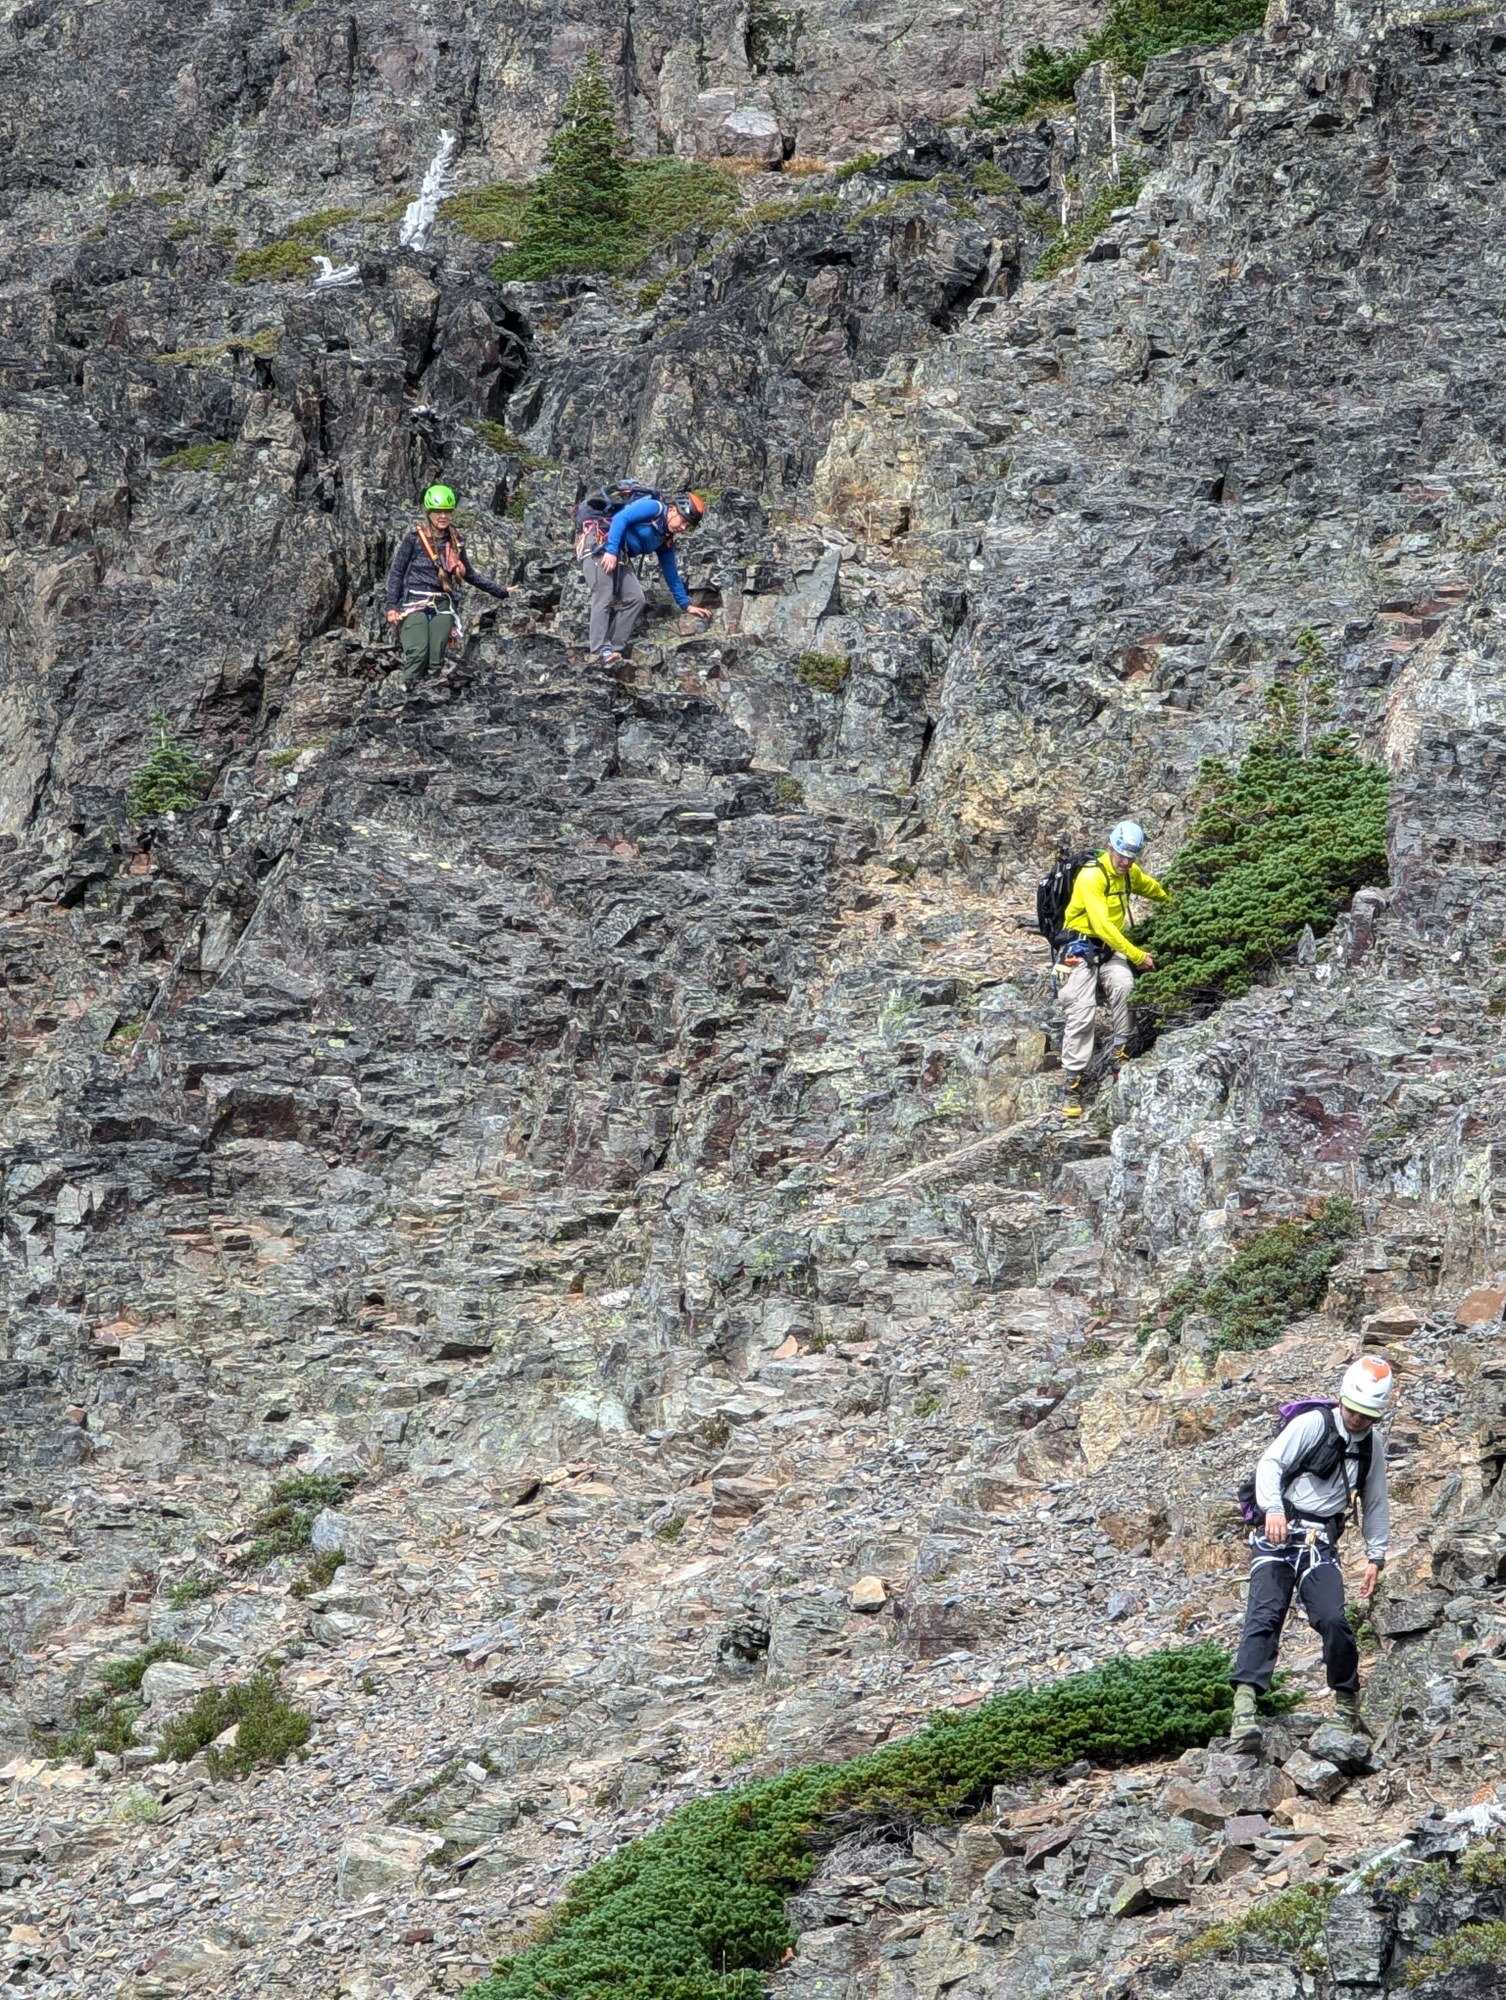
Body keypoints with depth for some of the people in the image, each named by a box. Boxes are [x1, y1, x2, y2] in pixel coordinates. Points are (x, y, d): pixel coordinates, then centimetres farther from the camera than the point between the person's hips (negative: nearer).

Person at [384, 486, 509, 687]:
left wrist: (500, 591, 24)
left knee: (436, 659, -6)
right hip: (415, 603, -4)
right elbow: (396, 572, 2)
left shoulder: (454, 542, 12)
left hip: (442, 606, 4)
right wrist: (392, 606, -6)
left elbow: (470, 574, 23)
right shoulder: (414, 538, -1)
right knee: (418, 654, -22)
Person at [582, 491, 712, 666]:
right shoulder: (654, 508, -8)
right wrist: (611, 551, -27)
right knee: (604, 596, -20)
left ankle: (615, 650, -5)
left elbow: (671, 574, 24)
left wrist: (686, 605, 24)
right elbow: (620, 518, -19)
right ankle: (602, 652, -28)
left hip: (616, 559, 9)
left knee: (635, 600, -1)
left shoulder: (666, 542, 16)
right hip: (599, 547, -9)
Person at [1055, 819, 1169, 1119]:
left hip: (1110, 948, 6)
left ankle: (1121, 1051, -19)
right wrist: (1137, 956, -27)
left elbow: (1153, 889, 29)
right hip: (1081, 947, -6)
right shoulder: (1092, 876, -21)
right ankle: (1073, 1087, -10)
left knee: (1123, 986, -28)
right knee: (1080, 1015, -13)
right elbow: (1102, 924, -27)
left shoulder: (1130, 873, 4)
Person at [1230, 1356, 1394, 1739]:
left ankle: (1348, 1706, 7)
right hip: (1279, 1532, -4)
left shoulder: (1373, 1444, 11)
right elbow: (1270, 1462, -12)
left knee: (1333, 1620, -10)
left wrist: (1375, 1556, 15)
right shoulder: (1312, 1423, -7)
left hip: (1322, 1541, 4)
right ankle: (1244, 1709, -27)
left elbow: (1375, 1502, 20)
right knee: (1265, 1614, -17)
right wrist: (1273, 1509, -27)